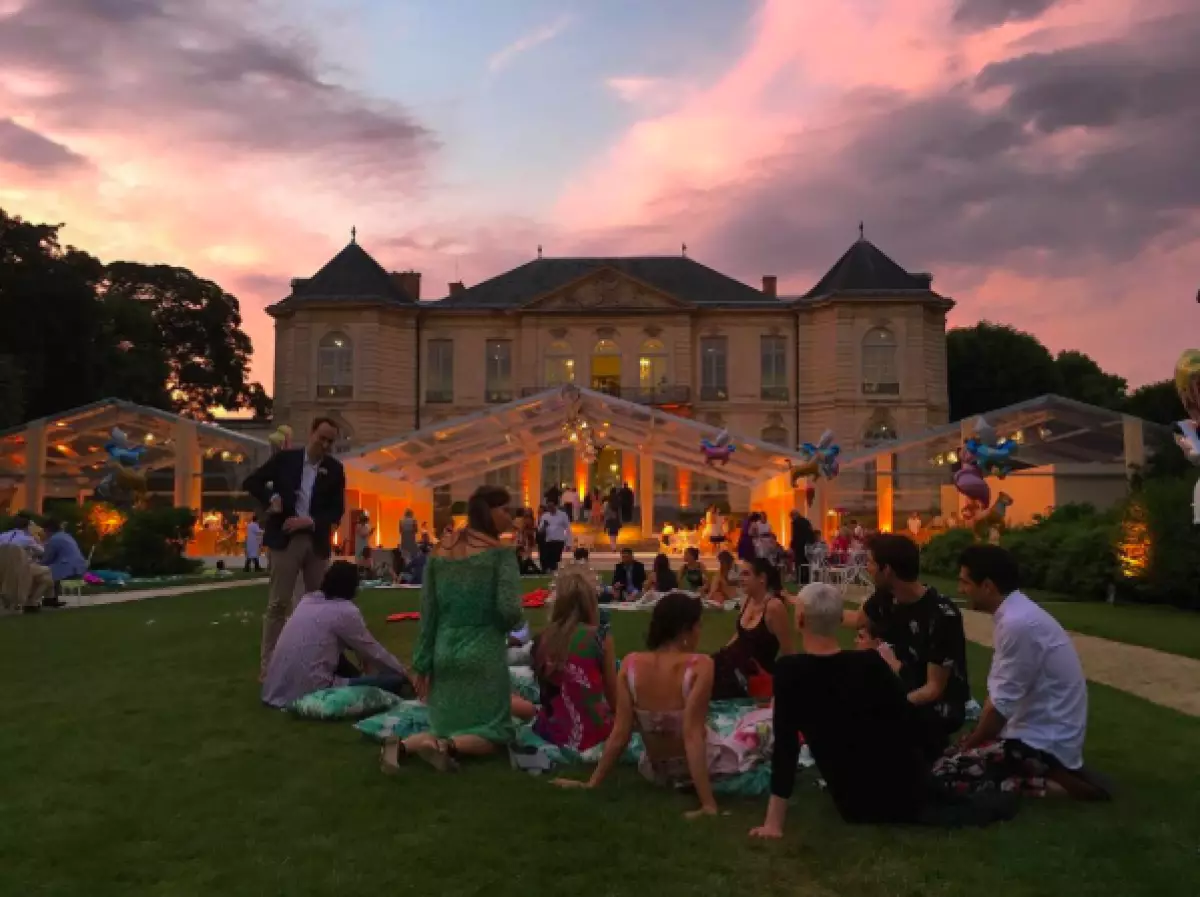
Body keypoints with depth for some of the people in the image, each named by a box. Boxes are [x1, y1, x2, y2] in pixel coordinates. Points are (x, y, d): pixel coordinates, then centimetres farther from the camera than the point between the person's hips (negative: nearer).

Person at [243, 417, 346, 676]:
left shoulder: (335, 468, 5)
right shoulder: (285, 458, 1)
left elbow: (337, 511, 2)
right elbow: (251, 482, 5)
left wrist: (309, 521, -13)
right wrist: (272, 499, -11)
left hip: (317, 542, 3)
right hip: (286, 538, -2)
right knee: (278, 604, -2)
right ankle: (268, 665, 3)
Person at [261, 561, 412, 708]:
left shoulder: (307, 600, 13)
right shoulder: (346, 611, -7)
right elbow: (373, 650, 4)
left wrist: (366, 663, 35)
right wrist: (403, 673, 19)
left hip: (277, 688, 8)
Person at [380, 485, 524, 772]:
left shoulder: (440, 552, 7)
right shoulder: (500, 552, -9)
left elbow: (428, 613, 7)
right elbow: (509, 610, -18)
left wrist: (422, 664, 11)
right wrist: (503, 628, 5)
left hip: (444, 653, 5)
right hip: (483, 653, -5)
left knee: (447, 728, 18)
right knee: (493, 731, 9)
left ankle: (403, 745, -10)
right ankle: (448, 746, -19)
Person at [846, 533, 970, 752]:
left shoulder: (942, 616, -27)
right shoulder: (887, 598, -8)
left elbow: (935, 689, -24)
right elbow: (856, 620, 16)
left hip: (939, 706, -7)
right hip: (903, 689, 7)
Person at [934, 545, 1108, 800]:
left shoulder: (1017, 623, -25)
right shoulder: (1015, 614, 6)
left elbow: (1002, 704, -20)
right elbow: (997, 691, 13)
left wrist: (970, 746, -5)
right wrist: (971, 740, 10)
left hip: (1042, 741, -10)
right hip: (1039, 730, 10)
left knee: (943, 775, -17)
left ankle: (1055, 783, -9)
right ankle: (1055, 772, 13)